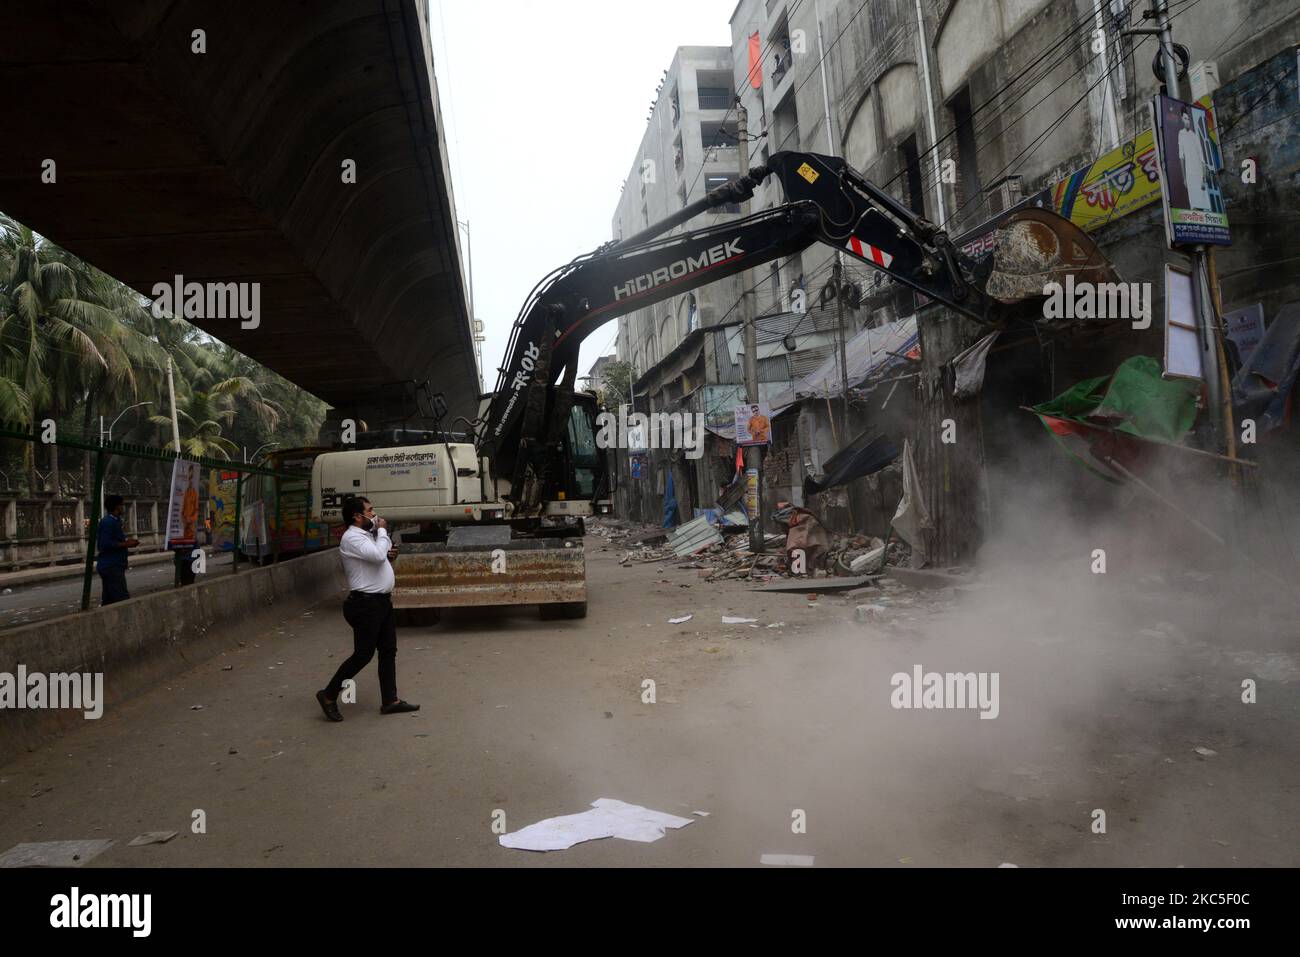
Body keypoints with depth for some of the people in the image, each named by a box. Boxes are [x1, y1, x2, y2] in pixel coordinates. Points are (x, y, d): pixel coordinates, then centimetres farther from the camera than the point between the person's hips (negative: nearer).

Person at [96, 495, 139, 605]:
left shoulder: (114, 521, 18)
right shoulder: (109, 522, -14)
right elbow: (106, 544, -22)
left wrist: (126, 541, 15)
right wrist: (126, 544, -15)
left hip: (110, 566, 11)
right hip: (112, 567, -11)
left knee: (108, 600, 12)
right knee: (123, 600, -14)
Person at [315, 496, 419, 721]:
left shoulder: (368, 535, 15)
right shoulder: (351, 538, -15)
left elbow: (381, 557, 27)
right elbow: (377, 555, -28)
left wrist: (390, 553, 5)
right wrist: (382, 531, -14)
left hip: (382, 601, 10)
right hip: (366, 603, -10)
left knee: (388, 651, 11)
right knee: (363, 654, -3)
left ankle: (390, 700, 17)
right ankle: (329, 695, 12)